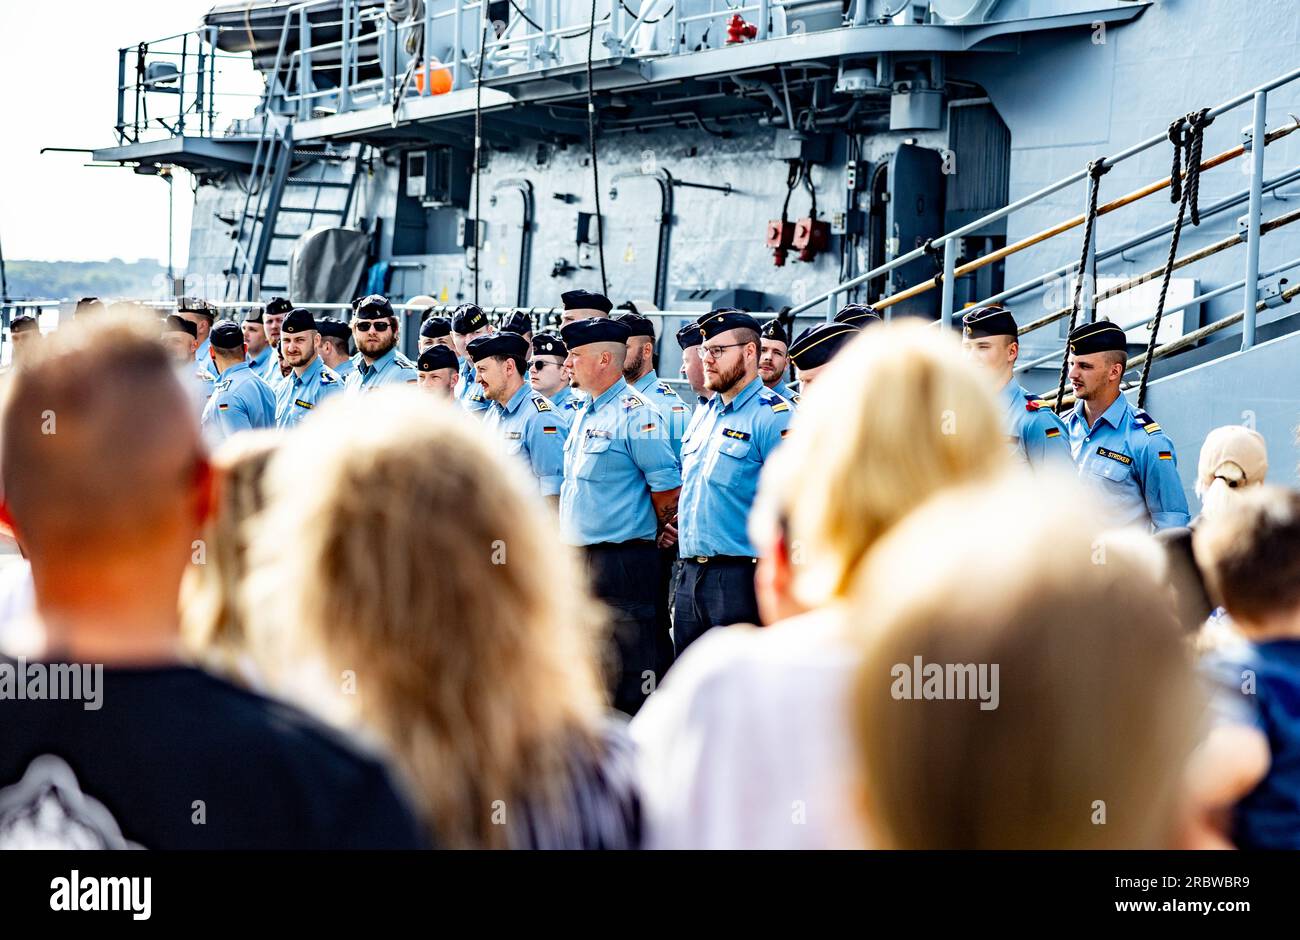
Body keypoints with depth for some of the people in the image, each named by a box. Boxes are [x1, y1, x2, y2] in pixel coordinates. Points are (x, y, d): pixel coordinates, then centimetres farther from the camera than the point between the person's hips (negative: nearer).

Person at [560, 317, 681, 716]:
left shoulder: (634, 413, -13)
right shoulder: (585, 413, 15)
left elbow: (668, 484, -14)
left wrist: (659, 534, -2)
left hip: (622, 561, -9)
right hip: (580, 560, 9)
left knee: (631, 674, -7)